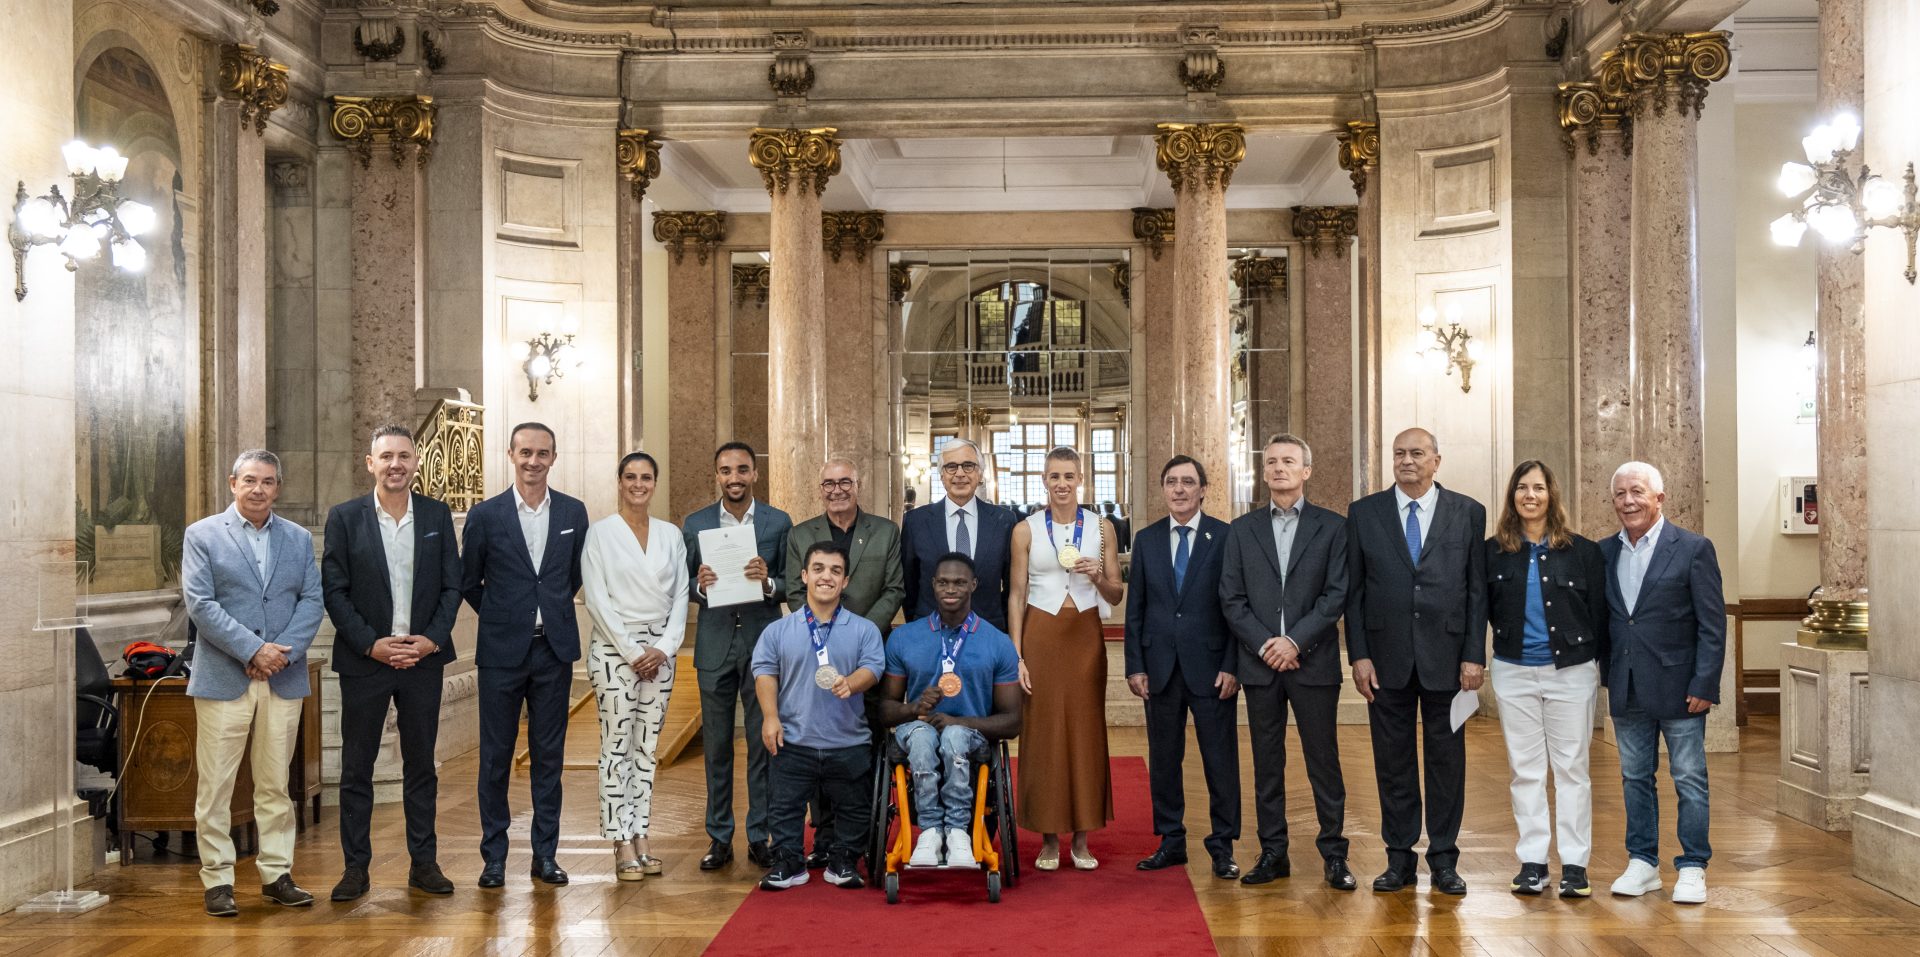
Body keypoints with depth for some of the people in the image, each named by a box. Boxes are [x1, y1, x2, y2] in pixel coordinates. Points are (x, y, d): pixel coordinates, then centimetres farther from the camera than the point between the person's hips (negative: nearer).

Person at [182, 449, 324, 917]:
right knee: (215, 785, 0)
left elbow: (312, 600, 4)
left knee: (276, 783, 8)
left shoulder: (298, 539, 11)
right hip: (223, 678, -3)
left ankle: (276, 874, 16)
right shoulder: (202, 535, 2)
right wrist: (252, 650, -15)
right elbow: (200, 603, -8)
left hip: (284, 679, 3)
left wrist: (284, 652, -11)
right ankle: (217, 879, 9)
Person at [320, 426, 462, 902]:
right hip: (363, 661, -1)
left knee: (421, 765, 9)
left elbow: (452, 585, 4)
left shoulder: (437, 514, 4)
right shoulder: (344, 518, -1)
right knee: (356, 768, 5)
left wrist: (432, 639, -9)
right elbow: (334, 591, -4)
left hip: (424, 659, 2)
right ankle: (356, 867, 14)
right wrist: (372, 644, -12)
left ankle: (424, 863, 17)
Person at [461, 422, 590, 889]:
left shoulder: (573, 512, 4)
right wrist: (502, 616, 9)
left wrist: (553, 612, 11)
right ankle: (494, 856, 15)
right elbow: (469, 582, 8)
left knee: (549, 755, 7)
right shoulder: (485, 515, -2)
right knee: (496, 757, 4)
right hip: (502, 651, -1)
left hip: (554, 649, 2)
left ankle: (545, 854, 16)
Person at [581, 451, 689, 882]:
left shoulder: (671, 535, 10)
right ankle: (622, 846, -1)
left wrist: (663, 648, -5)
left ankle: (639, 836, 11)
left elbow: (680, 596, 8)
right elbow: (596, 598, -7)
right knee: (617, 746, -4)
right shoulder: (601, 532, -1)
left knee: (647, 746, 6)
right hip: (615, 648, -4)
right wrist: (633, 651, -11)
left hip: (660, 649, 4)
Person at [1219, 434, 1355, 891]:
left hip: (1314, 661, -2)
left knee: (1324, 760, 2)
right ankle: (1273, 853, 15)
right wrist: (1264, 644, -8)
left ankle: (1333, 854, 11)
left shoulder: (1332, 527, 3)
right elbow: (1231, 597, 4)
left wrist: (1295, 641, -13)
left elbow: (1337, 595, -4)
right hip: (1260, 662, 2)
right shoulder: (1243, 529, 10)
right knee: (1266, 763, 7)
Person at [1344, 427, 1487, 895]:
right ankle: (1399, 858, 17)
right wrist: (1359, 655, -3)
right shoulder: (1364, 513, 4)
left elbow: (1478, 589, 2)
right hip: (1387, 659, 1)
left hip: (1446, 657, 0)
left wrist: (1474, 656, -4)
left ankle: (1443, 859, 17)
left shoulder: (1468, 513, 4)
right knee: (1392, 760, 7)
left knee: (1447, 759, 6)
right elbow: (1353, 591, 3)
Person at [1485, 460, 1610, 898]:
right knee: (1525, 770, 7)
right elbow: (1481, 612, 6)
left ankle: (1574, 863, 11)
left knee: (1572, 769, 4)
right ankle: (1532, 861, 15)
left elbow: (1599, 615, 0)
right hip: (1514, 673, 2)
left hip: (1571, 672, -1)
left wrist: (1601, 667, -3)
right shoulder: (1493, 552, 2)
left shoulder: (1582, 552, -2)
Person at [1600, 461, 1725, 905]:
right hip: (1626, 691, 4)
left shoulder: (1693, 549, -6)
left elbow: (1713, 624, -7)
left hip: (1678, 686, -4)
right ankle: (1642, 863, 22)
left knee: (1689, 780, 3)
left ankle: (1692, 868, 14)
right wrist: (1608, 679, 6)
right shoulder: (1604, 553, 8)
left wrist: (1703, 685, -13)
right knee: (1635, 777, 11)